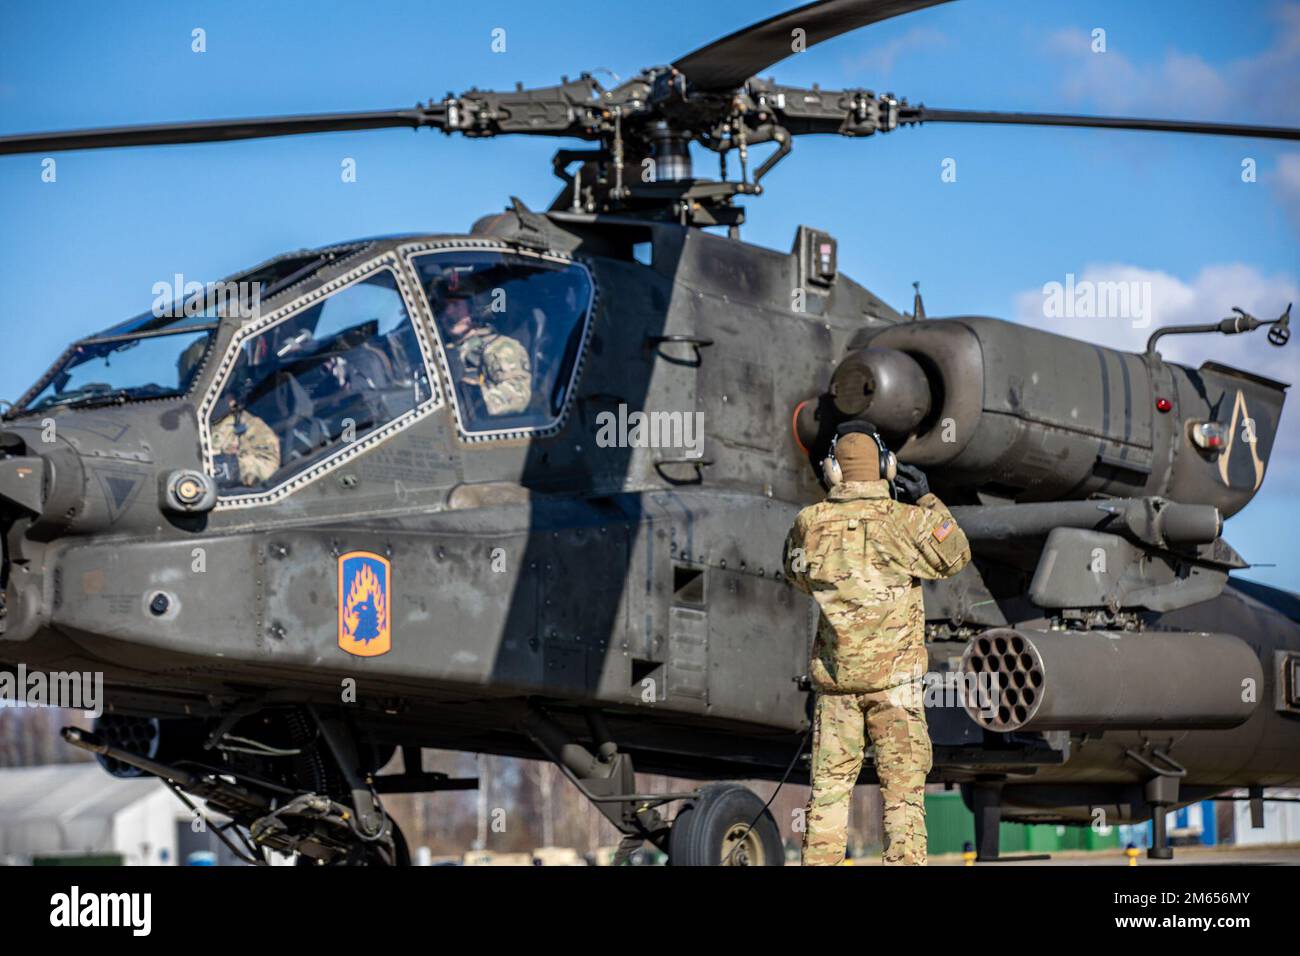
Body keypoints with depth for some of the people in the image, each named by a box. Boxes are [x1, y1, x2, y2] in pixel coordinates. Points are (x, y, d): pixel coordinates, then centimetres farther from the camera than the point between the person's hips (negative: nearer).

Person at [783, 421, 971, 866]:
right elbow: (957, 557, 10)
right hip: (894, 678, -2)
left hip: (835, 678, 2)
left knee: (829, 785, 8)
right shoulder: (908, 521, -7)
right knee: (903, 784, 3)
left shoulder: (811, 523, -2)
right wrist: (928, 500, 15)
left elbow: (797, 575, 18)